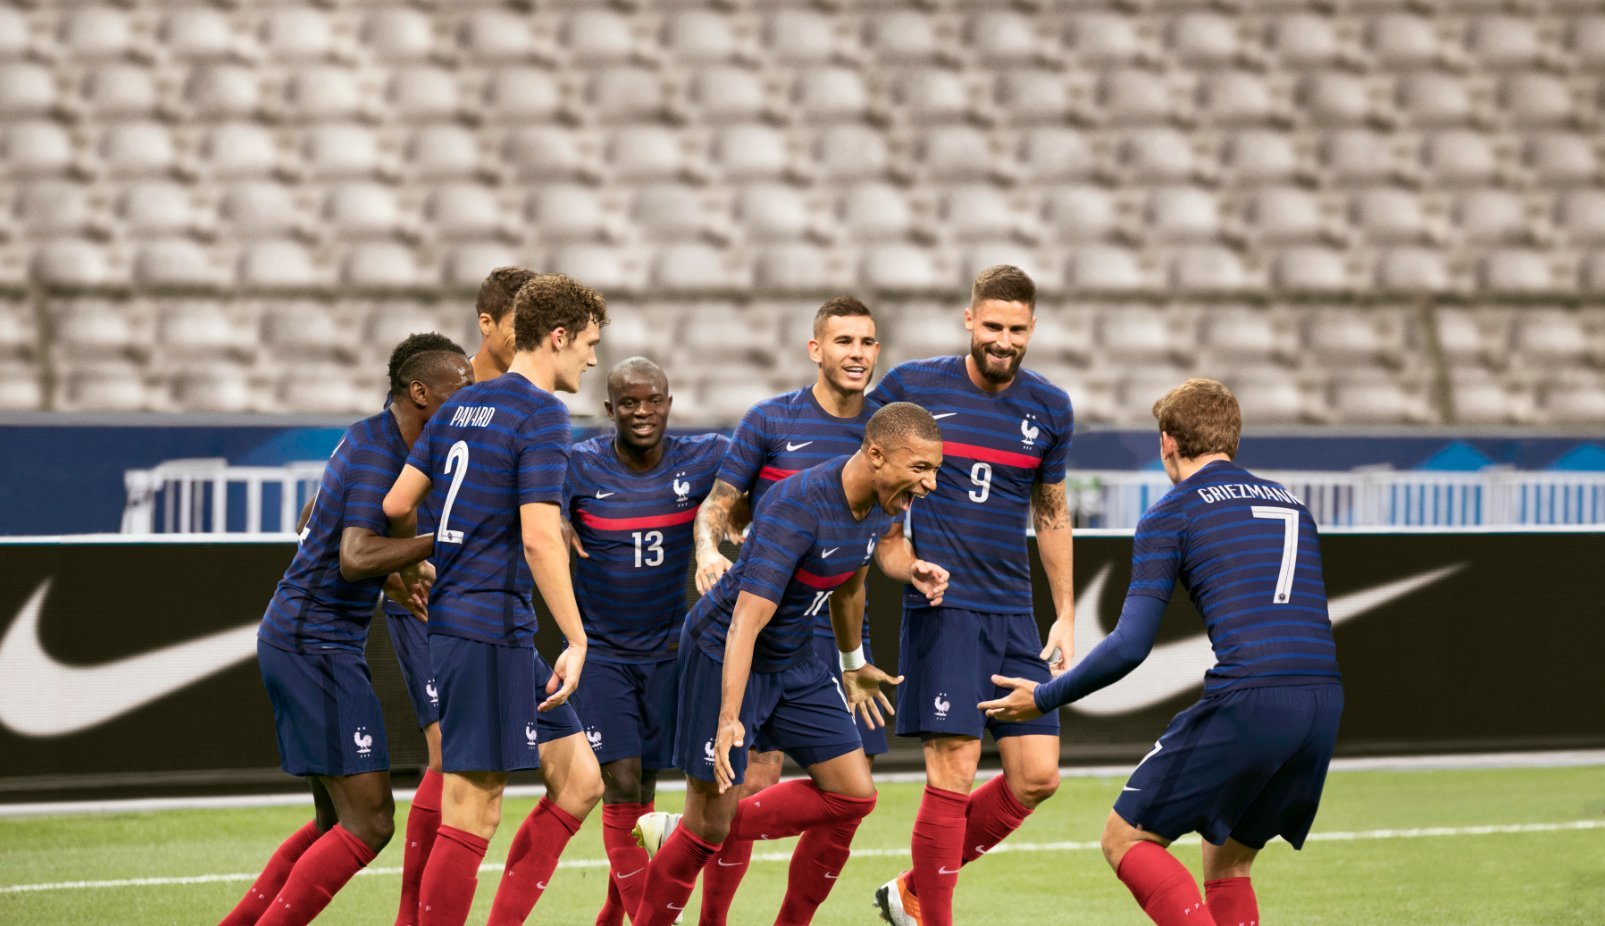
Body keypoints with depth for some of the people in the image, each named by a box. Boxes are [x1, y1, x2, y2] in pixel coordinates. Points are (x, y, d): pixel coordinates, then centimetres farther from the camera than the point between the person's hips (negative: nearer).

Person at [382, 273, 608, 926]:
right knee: (472, 813, -7)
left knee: (579, 781, 10)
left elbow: (397, 505, 14)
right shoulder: (541, 414, -11)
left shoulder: (463, 404, 14)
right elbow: (538, 538, -19)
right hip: (489, 630, -9)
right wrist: (576, 642, -17)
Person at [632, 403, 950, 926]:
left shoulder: (884, 500, -6)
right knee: (708, 826, -5)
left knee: (853, 795, 0)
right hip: (722, 654, -8)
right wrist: (729, 720, -42)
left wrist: (852, 665, 28)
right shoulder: (796, 509, -32)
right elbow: (746, 622, -36)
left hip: (794, 663, 8)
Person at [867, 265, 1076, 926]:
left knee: (1036, 777, 0)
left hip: (1013, 612, 5)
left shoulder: (1049, 409, 7)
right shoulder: (912, 387, -4)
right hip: (941, 604, -5)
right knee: (953, 770, -12)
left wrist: (1066, 617, 16)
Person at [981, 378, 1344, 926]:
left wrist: (1045, 698, 11)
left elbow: (1130, 645, -2)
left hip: (1246, 699, -6)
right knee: (1227, 861, 21)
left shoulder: (1170, 515, 5)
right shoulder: (1291, 506, 23)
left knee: (1126, 839, 6)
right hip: (1324, 701, 6)